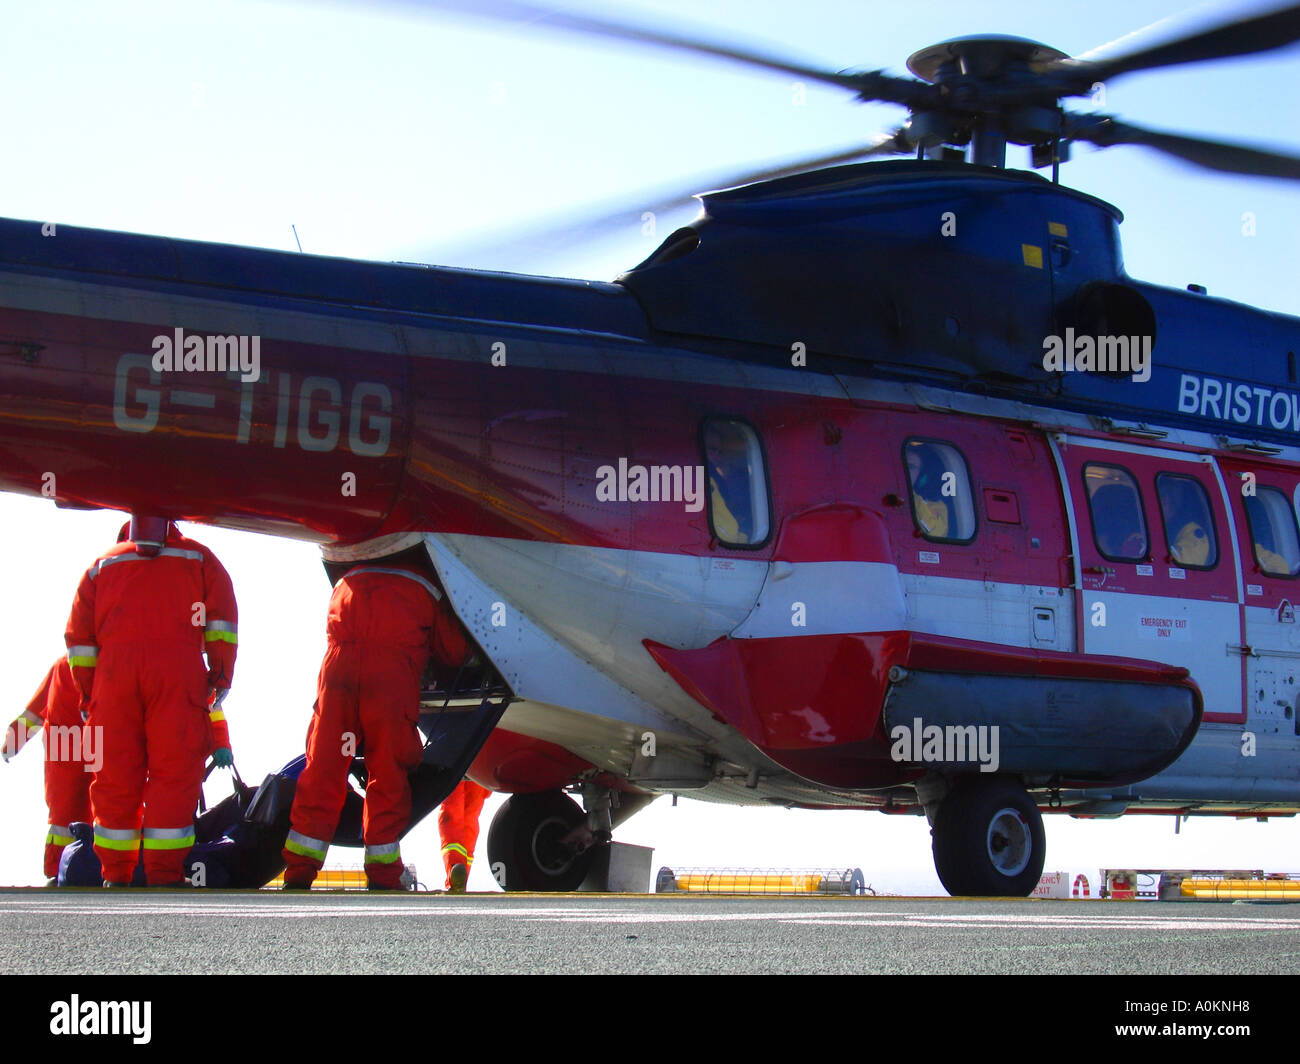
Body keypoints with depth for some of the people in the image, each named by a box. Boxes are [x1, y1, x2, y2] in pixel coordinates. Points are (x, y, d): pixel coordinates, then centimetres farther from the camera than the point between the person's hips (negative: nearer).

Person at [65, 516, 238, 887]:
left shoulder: (102, 566, 28)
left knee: (115, 777, 7)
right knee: (174, 772, -2)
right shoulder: (198, 558, 24)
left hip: (113, 668, 2)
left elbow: (78, 634, 19)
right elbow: (222, 615, 9)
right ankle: (164, 874, -7)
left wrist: (88, 693, 20)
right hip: (178, 666, -2)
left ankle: (115, 874, 9)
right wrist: (221, 675, 6)